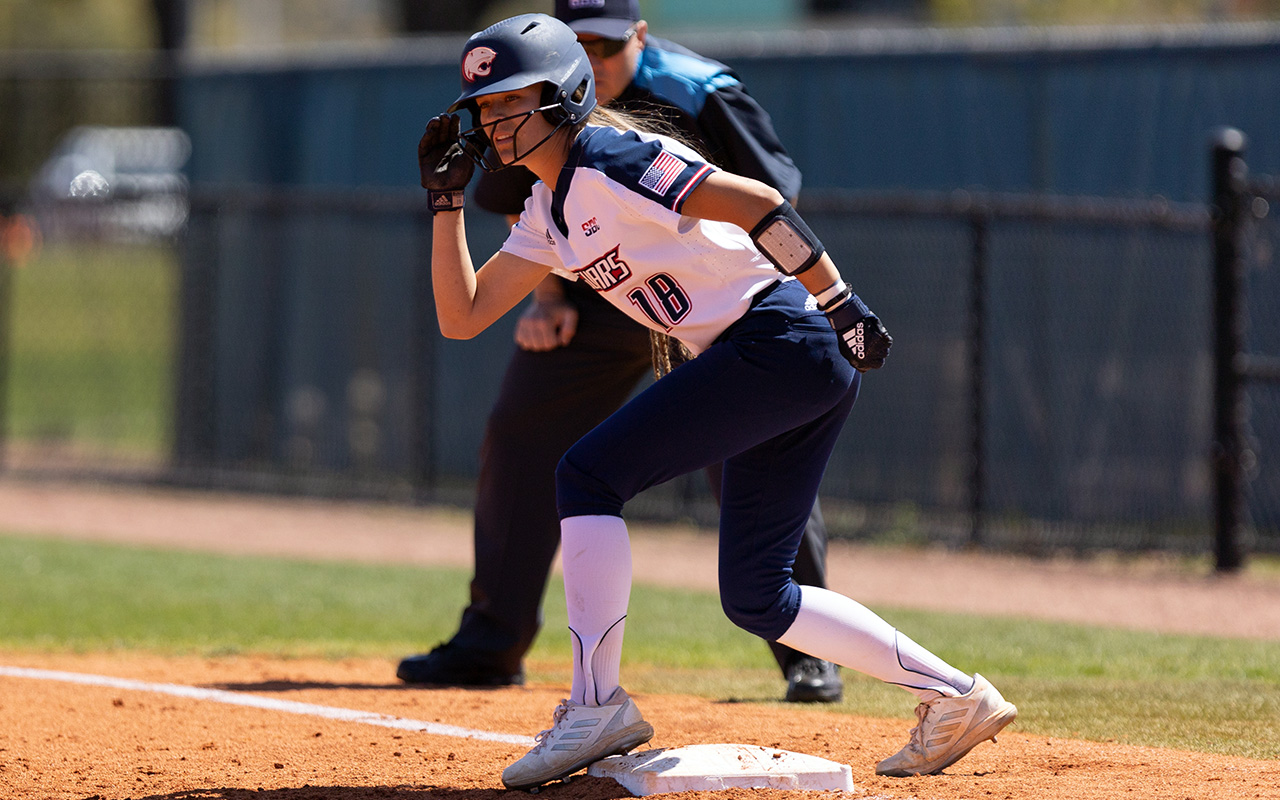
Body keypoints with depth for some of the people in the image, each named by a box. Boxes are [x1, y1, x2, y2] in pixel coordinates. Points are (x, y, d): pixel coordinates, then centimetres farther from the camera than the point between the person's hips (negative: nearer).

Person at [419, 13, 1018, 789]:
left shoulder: (606, 160, -10)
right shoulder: (549, 214, 18)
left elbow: (756, 203, -18)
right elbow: (461, 316, 19)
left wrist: (840, 303, -21)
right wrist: (448, 197, 13)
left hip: (782, 338, -10)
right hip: (783, 373, 10)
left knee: (589, 474, -11)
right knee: (755, 599, 11)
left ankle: (596, 706, -10)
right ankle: (954, 698, 17)